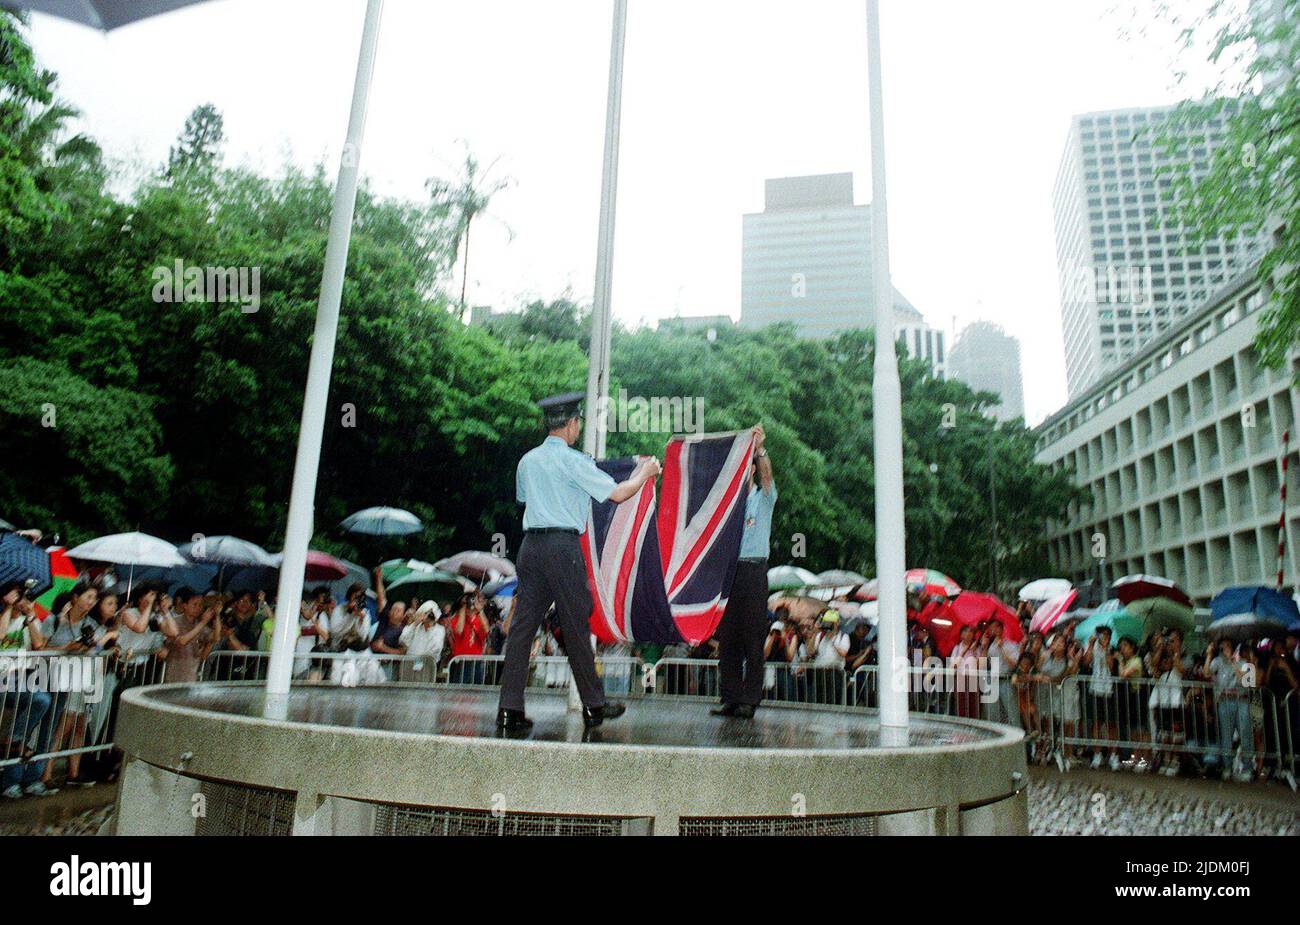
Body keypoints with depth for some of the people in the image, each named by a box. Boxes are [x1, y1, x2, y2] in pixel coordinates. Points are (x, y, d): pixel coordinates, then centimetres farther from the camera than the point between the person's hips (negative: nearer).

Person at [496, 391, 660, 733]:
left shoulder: (527, 460, 15)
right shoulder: (572, 461, -7)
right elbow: (618, 493, -7)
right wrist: (644, 472, 12)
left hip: (530, 544, 6)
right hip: (562, 546, -6)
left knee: (522, 625, 4)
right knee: (575, 627, 2)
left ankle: (509, 709, 2)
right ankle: (593, 706, 14)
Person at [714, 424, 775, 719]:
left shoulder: (763, 498, 5)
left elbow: (767, 475, -13)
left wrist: (760, 449, -31)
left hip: (754, 570, -4)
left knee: (752, 637, -3)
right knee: (727, 637, 4)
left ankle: (749, 700, 1)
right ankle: (730, 698, 11)